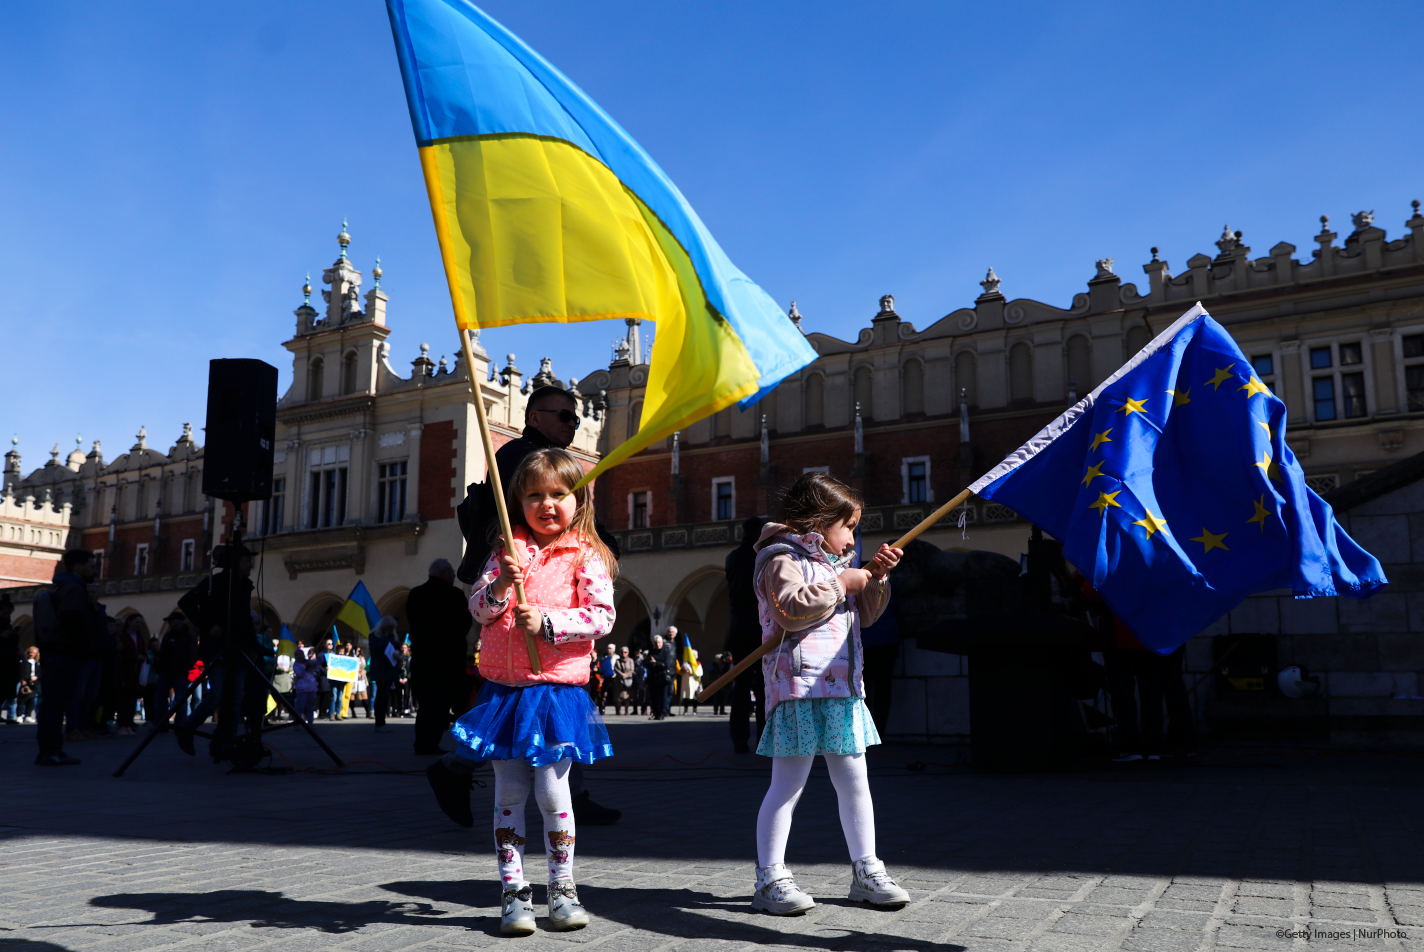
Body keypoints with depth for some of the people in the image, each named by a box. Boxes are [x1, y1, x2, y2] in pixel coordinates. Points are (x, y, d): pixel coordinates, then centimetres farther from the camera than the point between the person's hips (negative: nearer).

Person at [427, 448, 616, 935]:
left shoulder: (585, 556, -1)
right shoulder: (507, 551, 10)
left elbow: (602, 616, -10)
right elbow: (477, 608, 7)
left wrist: (547, 623, -19)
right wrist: (498, 589, -13)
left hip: (556, 690, -3)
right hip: (503, 690, 4)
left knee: (552, 793, 0)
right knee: (509, 794, 7)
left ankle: (562, 890, 16)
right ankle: (514, 893, 17)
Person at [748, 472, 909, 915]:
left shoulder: (835, 563, 23)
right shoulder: (783, 559, -5)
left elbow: (864, 614, 27)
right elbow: (792, 608, -22)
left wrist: (876, 578, 12)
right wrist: (840, 585, -14)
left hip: (843, 688, 9)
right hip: (799, 687, -9)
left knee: (855, 783, 13)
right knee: (788, 785, -4)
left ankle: (865, 871, 24)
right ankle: (770, 878, 4)